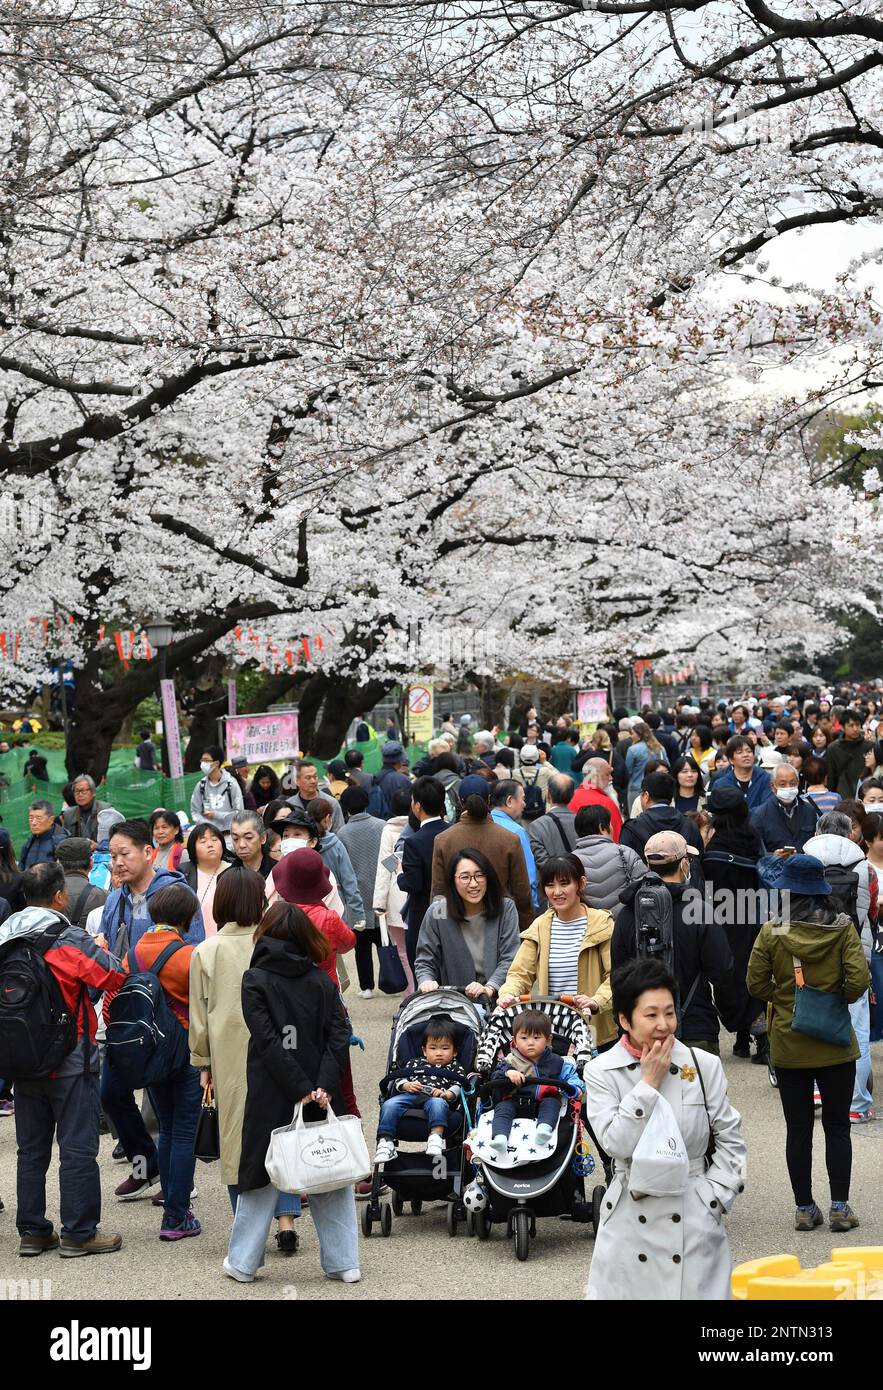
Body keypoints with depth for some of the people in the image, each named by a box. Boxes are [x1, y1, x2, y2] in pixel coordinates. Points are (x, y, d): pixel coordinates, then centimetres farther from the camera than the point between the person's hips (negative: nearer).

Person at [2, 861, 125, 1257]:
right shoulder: (68, 940, -17)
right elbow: (114, 976, -17)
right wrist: (101, 949, 2)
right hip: (70, 1064, -6)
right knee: (78, 1148, 2)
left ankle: (32, 1231, 18)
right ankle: (78, 1233, 4)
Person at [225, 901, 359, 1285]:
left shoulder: (255, 980, -5)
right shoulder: (321, 980, 5)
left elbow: (268, 1041, -13)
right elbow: (339, 1034, -5)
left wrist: (302, 1090, -14)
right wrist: (323, 1086, -12)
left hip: (271, 1096, -2)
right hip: (322, 1096, 3)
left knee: (261, 1175, 8)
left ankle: (243, 1262, 14)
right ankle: (344, 1263, 10)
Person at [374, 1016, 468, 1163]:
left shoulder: (455, 1068, 25)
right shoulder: (414, 1063, 33)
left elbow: (458, 1086, 8)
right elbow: (399, 1079, 22)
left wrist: (447, 1094, -13)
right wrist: (407, 1085, -2)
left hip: (436, 1097, -3)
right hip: (410, 1095, 3)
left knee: (438, 1104, -40)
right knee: (389, 1105, -27)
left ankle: (436, 1136, -54)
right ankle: (385, 1141, -31)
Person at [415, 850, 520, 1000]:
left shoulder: (506, 908, 1)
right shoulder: (437, 913, 2)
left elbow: (509, 959, -3)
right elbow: (425, 962, 8)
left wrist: (489, 989, -19)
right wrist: (426, 981, -14)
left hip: (498, 1000, -2)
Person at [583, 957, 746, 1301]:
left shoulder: (704, 1066, -1)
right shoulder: (600, 1072, -3)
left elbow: (730, 1140, 6)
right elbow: (616, 1143, -14)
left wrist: (713, 1197, -4)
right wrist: (649, 1082, -13)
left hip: (695, 1218, 0)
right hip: (631, 1218, 0)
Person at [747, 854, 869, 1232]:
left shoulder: (771, 932, -7)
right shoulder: (842, 928, -8)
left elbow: (756, 984, -5)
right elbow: (859, 980, -12)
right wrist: (837, 999, 6)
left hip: (788, 1043, 1)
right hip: (835, 1044, 0)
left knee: (798, 1128, 8)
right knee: (837, 1126, 8)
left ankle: (804, 1208, 12)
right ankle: (839, 1207, 7)